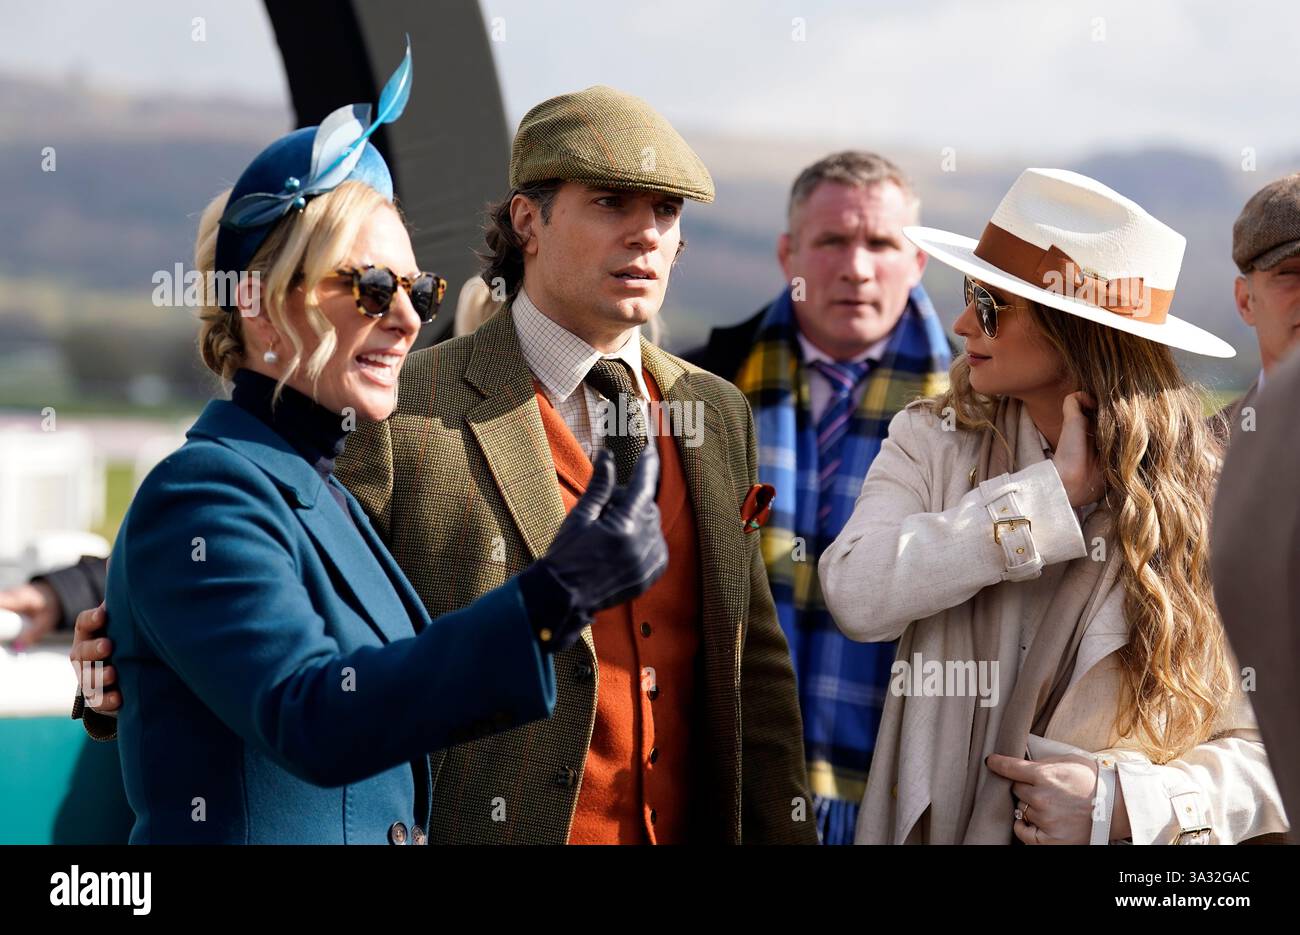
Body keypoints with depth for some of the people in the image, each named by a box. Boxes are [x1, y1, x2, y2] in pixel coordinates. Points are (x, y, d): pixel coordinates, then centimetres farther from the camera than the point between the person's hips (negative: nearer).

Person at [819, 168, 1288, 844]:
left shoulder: (1206, 498, -9)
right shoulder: (932, 444, -3)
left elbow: (1267, 749, -8)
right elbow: (855, 592, -22)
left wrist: (1124, 805, -24)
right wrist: (1051, 492, -21)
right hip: (940, 826, 2)